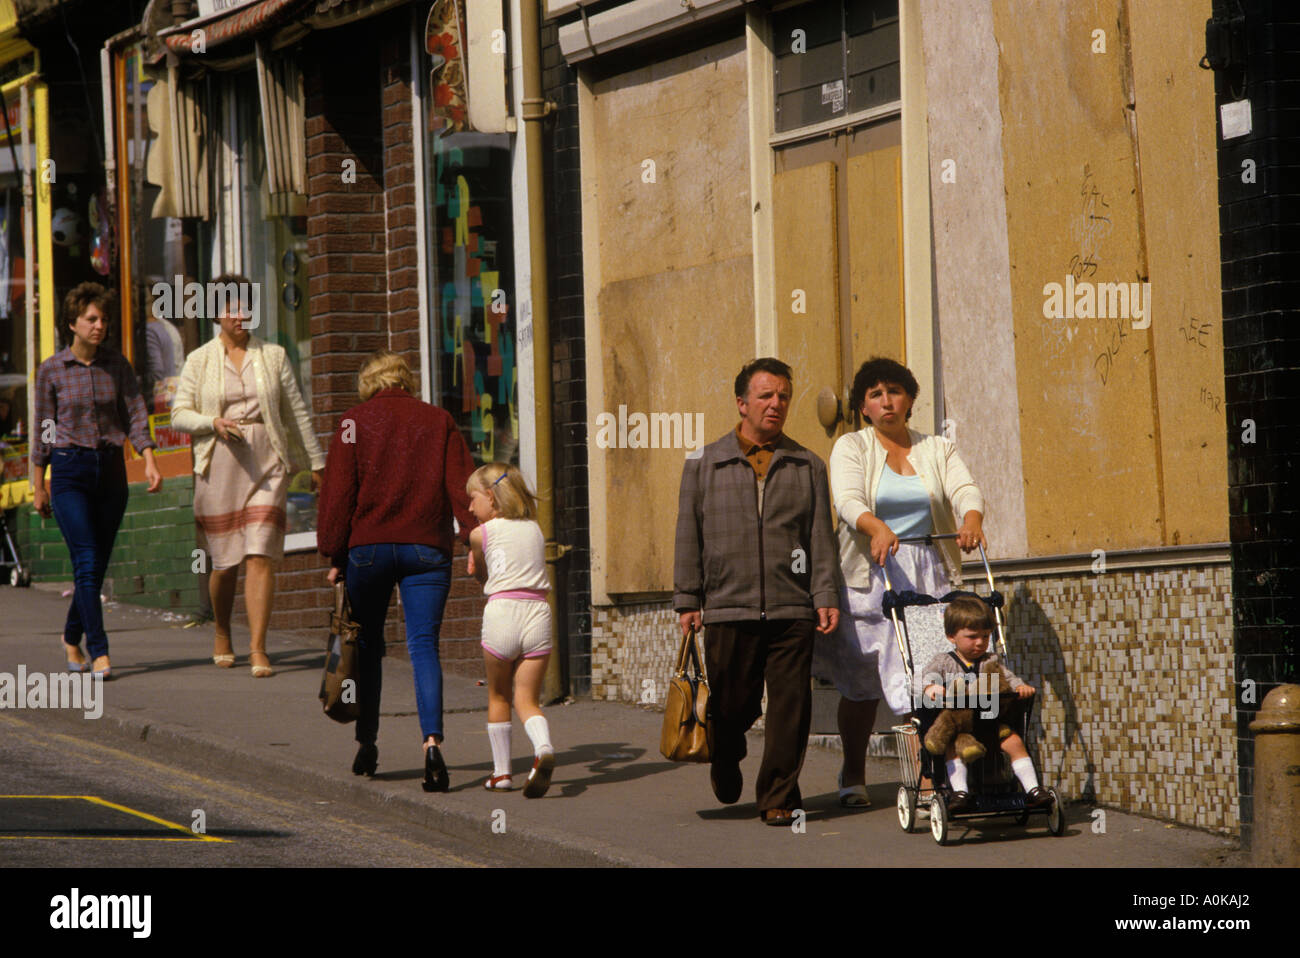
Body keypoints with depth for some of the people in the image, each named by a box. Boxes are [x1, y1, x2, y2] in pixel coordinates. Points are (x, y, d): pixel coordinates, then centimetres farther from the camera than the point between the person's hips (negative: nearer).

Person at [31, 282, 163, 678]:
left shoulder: (117, 365, 4)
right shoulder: (51, 370, -3)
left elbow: (136, 414, 0)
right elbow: (42, 429, 4)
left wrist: (149, 462, -14)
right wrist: (38, 486, 5)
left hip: (111, 469, 3)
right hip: (69, 471, -3)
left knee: (98, 565, 9)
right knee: (87, 561, -14)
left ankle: (72, 635, 32)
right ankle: (99, 652, -15)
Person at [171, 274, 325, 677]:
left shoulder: (273, 356, 10)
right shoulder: (199, 361, 8)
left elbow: (296, 412, 14)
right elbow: (180, 414, 6)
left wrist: (316, 462, 15)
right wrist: (214, 423, -13)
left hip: (266, 463, 0)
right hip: (218, 465, 0)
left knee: (260, 555, -11)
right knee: (225, 560, 4)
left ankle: (258, 649, -14)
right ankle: (221, 634, 30)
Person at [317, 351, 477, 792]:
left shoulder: (355, 422, 3)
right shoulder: (439, 421, 8)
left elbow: (339, 493, -1)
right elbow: (462, 487, 0)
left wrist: (335, 555, 3)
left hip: (368, 547, -1)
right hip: (427, 549, 1)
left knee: (367, 645, 14)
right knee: (424, 644, -5)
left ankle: (366, 743, 21)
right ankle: (432, 740, -25)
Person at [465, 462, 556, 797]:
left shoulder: (482, 533, 3)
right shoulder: (534, 528, 15)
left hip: (502, 611, -3)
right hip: (538, 613, 3)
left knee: (498, 697, 16)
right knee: (527, 700, 4)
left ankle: (501, 771, 21)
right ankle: (543, 749, -26)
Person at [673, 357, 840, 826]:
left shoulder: (807, 466, 13)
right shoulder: (704, 464, 11)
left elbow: (821, 537, 10)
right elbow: (689, 537, 10)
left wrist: (825, 597, 0)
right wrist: (687, 600, 4)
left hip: (792, 611, 0)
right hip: (728, 610, 0)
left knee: (790, 707, -6)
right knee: (733, 707, 3)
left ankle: (779, 798, 1)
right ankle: (725, 767, 33)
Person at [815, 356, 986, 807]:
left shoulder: (937, 449, 13)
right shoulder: (851, 448, 4)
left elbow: (964, 489, -4)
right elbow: (847, 499, -13)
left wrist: (972, 520, -27)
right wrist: (877, 527, -34)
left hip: (928, 575, 2)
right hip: (869, 576, -2)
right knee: (861, 684, 3)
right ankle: (853, 776, 18)